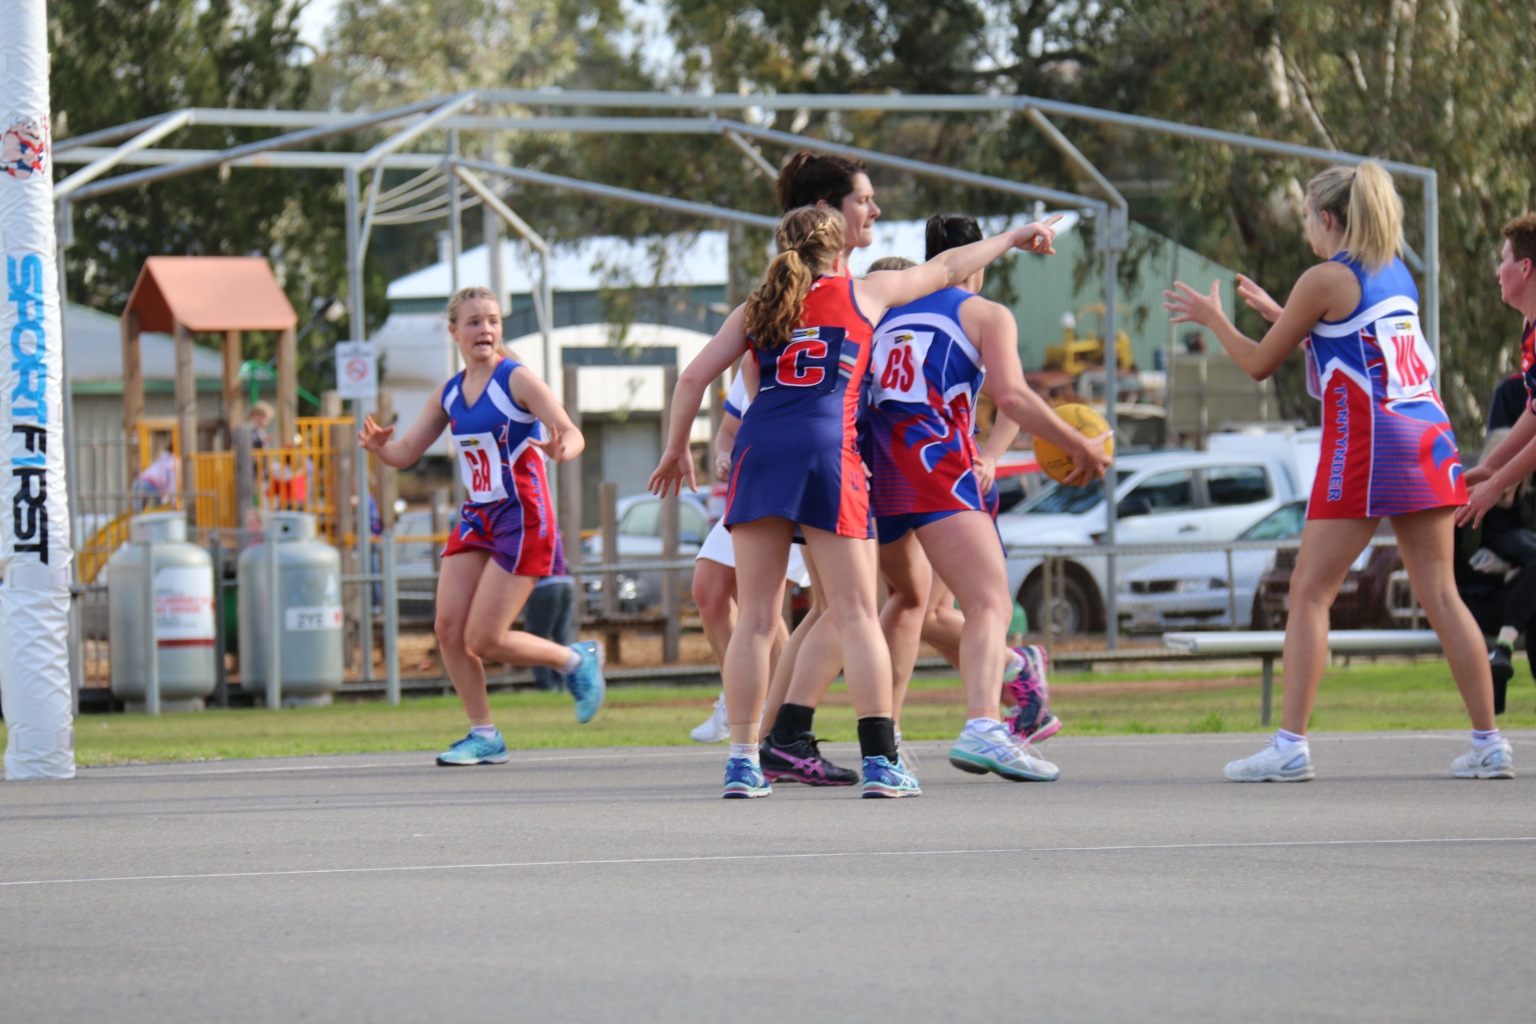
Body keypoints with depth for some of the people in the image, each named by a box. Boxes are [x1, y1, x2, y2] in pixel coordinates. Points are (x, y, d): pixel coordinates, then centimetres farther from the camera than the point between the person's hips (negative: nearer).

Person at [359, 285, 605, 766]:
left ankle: (577, 660, 14)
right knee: (448, 628, -5)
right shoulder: (448, 394, 9)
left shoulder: (517, 380, -10)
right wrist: (379, 446, -11)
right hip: (477, 519, 7)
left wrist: (562, 448, -42)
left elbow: (572, 434, -18)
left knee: (484, 640, -10)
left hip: (522, 519, -7)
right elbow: (406, 454, 12)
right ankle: (484, 737, 8)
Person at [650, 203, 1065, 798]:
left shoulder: (756, 309, 20)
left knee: (755, 619, 5)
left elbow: (693, 378, 14)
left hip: (759, 446, 2)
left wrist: (677, 450, 25)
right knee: (856, 616, -1)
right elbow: (947, 269, 29)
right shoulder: (863, 294, 16)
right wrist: (1014, 239, 43)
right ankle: (880, 761, -6)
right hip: (826, 449, -2)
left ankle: (742, 762, 2)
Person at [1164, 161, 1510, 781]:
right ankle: (1489, 745, 3)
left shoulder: (1326, 280, -7)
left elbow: (1259, 364, 1)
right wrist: (1278, 314, 37)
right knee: (1440, 595, 7)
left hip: (1364, 448, -7)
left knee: (1310, 593, -2)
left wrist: (1211, 317, 16)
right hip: (1428, 438, 7)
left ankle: (1290, 745, -8)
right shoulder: (1396, 274, 15)